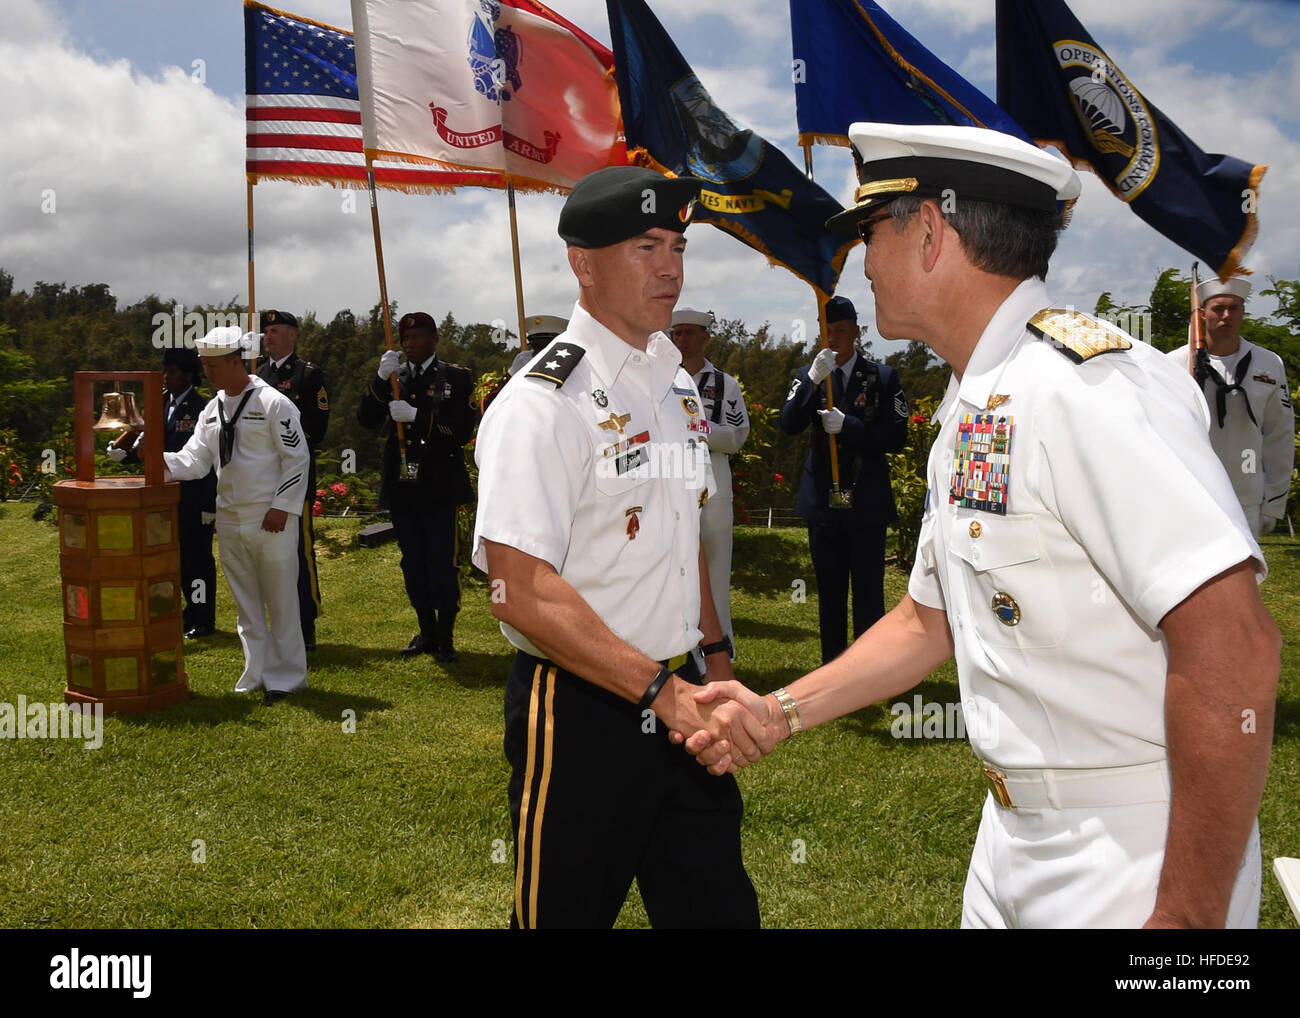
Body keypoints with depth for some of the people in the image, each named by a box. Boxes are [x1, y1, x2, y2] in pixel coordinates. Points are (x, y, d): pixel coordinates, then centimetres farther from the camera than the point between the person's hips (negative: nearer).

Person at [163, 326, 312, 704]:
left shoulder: (273, 403, -10)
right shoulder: (213, 408, 10)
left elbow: (298, 458, -11)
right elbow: (194, 460, 7)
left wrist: (282, 507, -15)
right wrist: (163, 462, -14)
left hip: (270, 520, -7)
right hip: (229, 520, 7)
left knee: (280, 600, 1)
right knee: (246, 602, 14)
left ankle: (286, 675, 13)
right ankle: (257, 673, 25)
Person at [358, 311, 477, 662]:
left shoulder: (455, 378, 0)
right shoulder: (392, 378, 11)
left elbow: (462, 431, -10)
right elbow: (366, 419, 0)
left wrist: (416, 416, -19)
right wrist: (381, 379, -14)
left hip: (438, 487, -4)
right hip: (402, 486, 4)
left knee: (443, 562, -4)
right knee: (413, 563, 11)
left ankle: (445, 636, 7)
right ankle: (426, 631, 23)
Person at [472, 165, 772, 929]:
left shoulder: (676, 386, 10)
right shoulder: (542, 403, -17)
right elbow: (522, 592, -23)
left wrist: (714, 659, 16)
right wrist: (663, 691, -25)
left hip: (677, 696, 8)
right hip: (581, 713, -7)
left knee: (721, 905, 16)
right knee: (570, 909, 10)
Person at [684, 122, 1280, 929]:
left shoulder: (1078, 385, -22)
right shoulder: (967, 417, 7)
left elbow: (1233, 648, -28)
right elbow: (928, 621, 16)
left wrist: (1189, 914, -24)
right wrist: (780, 712, 9)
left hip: (1128, 863, -8)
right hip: (1015, 834, 9)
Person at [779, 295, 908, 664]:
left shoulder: (883, 377, 1)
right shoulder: (808, 376, 6)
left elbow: (896, 436, -6)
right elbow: (789, 424, -8)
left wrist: (848, 425, -18)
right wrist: (813, 381, -21)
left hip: (867, 503, -2)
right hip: (823, 501, 2)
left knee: (868, 591, 1)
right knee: (829, 591, 11)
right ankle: (832, 665, 22)